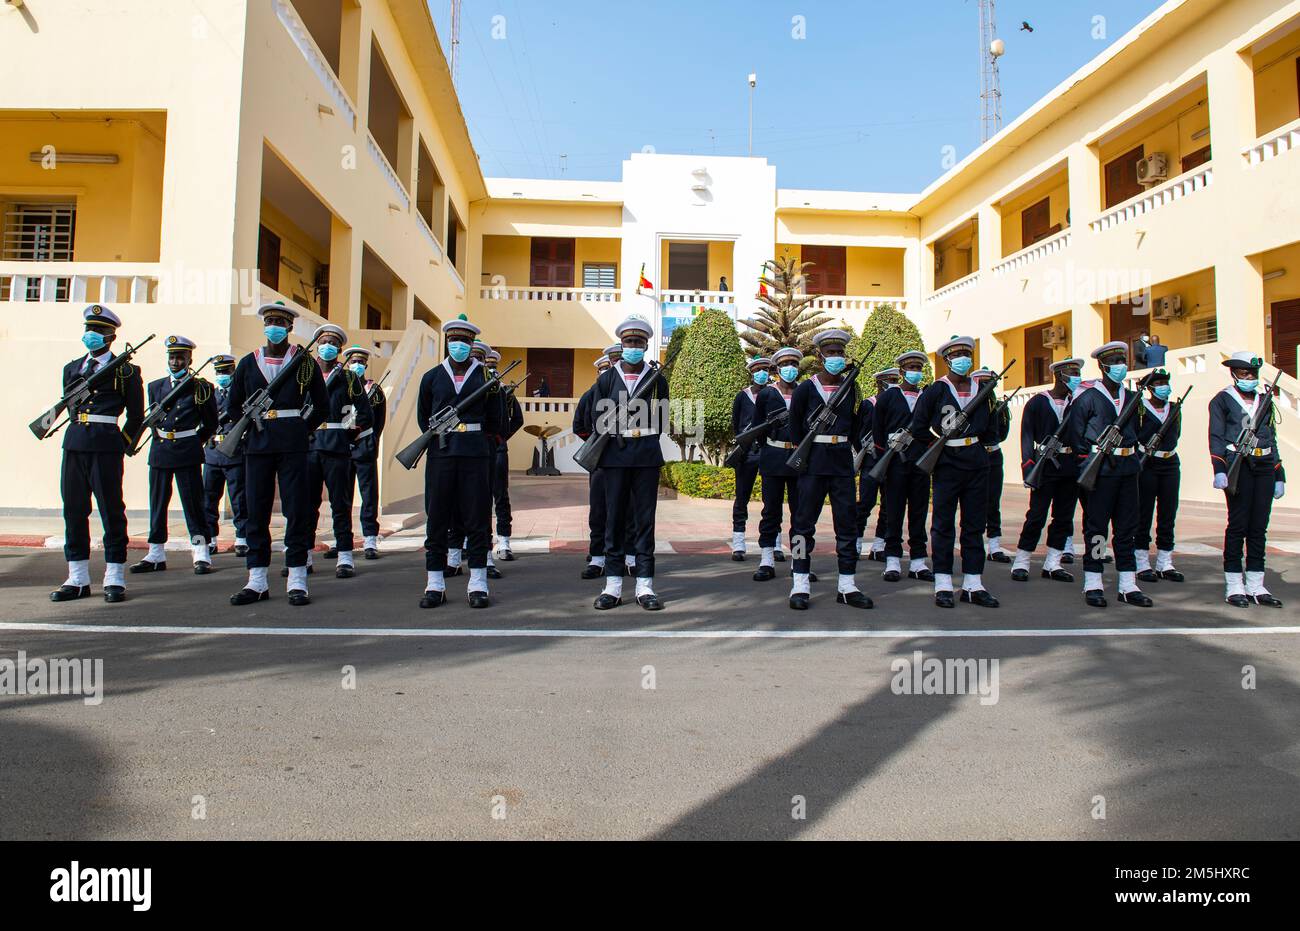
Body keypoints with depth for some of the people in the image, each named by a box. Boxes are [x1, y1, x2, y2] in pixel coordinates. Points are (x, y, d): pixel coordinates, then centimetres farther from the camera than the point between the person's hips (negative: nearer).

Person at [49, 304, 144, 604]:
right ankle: (77, 579, 13)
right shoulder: (72, 368, 18)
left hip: (106, 446, -5)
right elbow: (70, 406, 21)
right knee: (73, 509, 6)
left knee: (111, 509, -3)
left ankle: (115, 580, 2)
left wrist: (121, 444, 1)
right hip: (74, 444, 5)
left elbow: (136, 417, 5)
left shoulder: (126, 371, 3)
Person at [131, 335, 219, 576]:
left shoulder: (201, 388, 1)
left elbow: (211, 424, 6)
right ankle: (156, 554, 15)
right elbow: (153, 418, 20)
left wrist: (194, 443, 4)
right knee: (157, 502, 7)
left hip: (187, 452, -4)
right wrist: (160, 439, 10)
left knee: (193, 502, -5)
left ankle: (201, 555, -2)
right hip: (159, 450, 5)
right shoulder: (155, 386, 13)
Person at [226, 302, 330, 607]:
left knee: (297, 510, -2)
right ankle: (257, 581, 11)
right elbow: (233, 404, 19)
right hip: (257, 444, 3)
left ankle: (297, 581, 3)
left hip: (293, 444, -3)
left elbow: (322, 405, 8)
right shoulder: (248, 363, 11)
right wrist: (251, 427, 9)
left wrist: (302, 429, 3)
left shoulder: (304, 361, 5)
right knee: (256, 511, 4)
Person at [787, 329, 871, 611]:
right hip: (813, 463, -3)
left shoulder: (851, 388, 8)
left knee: (847, 522, 4)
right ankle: (800, 585, 5)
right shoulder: (805, 389, -2)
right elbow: (795, 426, 5)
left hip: (843, 463, 4)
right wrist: (808, 452, 5)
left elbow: (854, 425, 17)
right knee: (804, 523, -1)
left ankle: (847, 586, 11)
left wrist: (841, 448, 10)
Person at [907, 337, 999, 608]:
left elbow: (991, 428, 22)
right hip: (947, 465, -4)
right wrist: (935, 450, 0)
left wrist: (982, 446, 11)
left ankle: (973, 585, 12)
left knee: (975, 524, 6)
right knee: (943, 525, 0)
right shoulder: (935, 391, -3)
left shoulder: (982, 390, 11)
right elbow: (917, 428, -2)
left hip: (977, 463, 5)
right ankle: (943, 585, 5)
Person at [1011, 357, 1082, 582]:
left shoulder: (1077, 402, 11)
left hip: (1071, 467, 5)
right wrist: (1029, 467, -15)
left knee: (1064, 517, 7)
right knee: (1036, 516, -5)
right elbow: (1027, 436, -6)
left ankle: (1052, 564, 16)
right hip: (1046, 465, -5)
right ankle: (1021, 562, 5)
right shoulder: (1037, 402, -2)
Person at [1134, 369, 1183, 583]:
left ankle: (1165, 565, 15)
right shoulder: (1140, 408, -5)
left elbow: (1176, 433, 13)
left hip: (1170, 464, 6)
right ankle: (1142, 565, 5)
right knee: (1144, 515, -1)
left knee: (1168, 515, 8)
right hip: (1147, 465, -6)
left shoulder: (1173, 409, 12)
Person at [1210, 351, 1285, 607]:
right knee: (1238, 525, -5)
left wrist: (1279, 475, 15)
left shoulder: (1266, 399, 18)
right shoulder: (1222, 400, 2)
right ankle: (1233, 586, 1)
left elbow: (1271, 438, 20)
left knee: (1259, 527, 6)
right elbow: (1216, 438, -5)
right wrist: (1219, 470, -18)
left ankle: (1256, 586, 11)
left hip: (1264, 466, 5)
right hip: (1238, 465, -5)